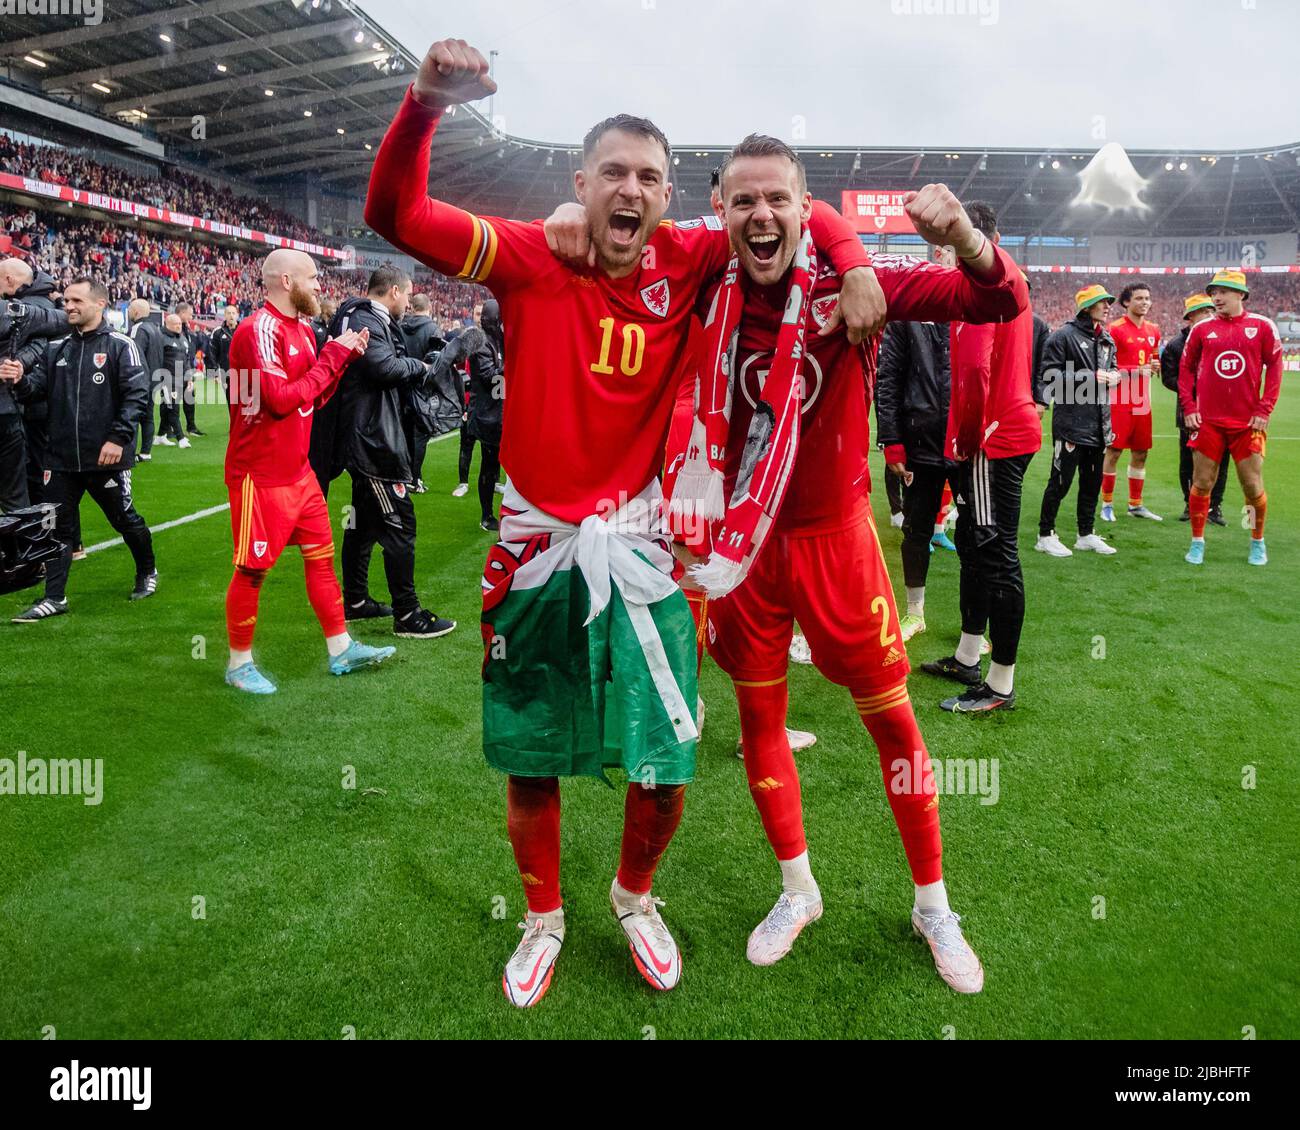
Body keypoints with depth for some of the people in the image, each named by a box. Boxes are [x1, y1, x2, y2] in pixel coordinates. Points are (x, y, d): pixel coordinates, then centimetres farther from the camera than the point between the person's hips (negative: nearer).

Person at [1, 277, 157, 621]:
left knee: (125, 519, 10)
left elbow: (137, 395, -12)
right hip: (62, 457, 5)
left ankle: (147, 573, 33)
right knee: (58, 527, 5)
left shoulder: (119, 346, -6)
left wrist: (118, 438, -18)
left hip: (105, 457, -5)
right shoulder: (56, 349, 11)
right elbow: (38, 389, 9)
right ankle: (54, 598, 11)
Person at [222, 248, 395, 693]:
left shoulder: (302, 329, 11)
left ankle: (341, 650, 25)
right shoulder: (258, 331, -17)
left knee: (322, 556, 14)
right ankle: (239, 663, 19)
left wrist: (343, 357, 2)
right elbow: (280, 399, -25)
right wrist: (332, 356, -17)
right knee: (253, 569, 3)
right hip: (261, 476, -9)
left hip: (299, 470, 9)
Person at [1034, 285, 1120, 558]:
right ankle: (1045, 536, 8)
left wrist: (1112, 376, 2)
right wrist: (1089, 377, -18)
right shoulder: (1064, 336, -9)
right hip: (1070, 421, -8)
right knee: (1061, 481, -4)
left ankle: (1086, 535, 24)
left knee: (1093, 480, 13)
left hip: (1098, 423, 8)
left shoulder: (1107, 340, 15)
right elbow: (1050, 375, -15)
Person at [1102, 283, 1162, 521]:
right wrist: (1136, 370, -20)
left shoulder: (1153, 330, 13)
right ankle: (1107, 504, 8)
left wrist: (1155, 365, 4)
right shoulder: (1115, 329, -7)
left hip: (1142, 401, 7)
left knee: (1140, 453, 10)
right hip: (1119, 401, -6)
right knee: (1113, 451, -3)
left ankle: (1135, 505, 20)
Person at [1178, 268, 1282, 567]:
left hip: (1248, 421, -1)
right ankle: (1197, 543, 17)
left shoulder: (1262, 326, 1)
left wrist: (1264, 410, -4)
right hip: (1207, 420, 1)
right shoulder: (1202, 329, 3)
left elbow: (1274, 368, 2)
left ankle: (1258, 543, 24)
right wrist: (1189, 408, 0)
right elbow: (1186, 368, 8)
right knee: (1201, 483, 4)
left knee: (1253, 486, 5)